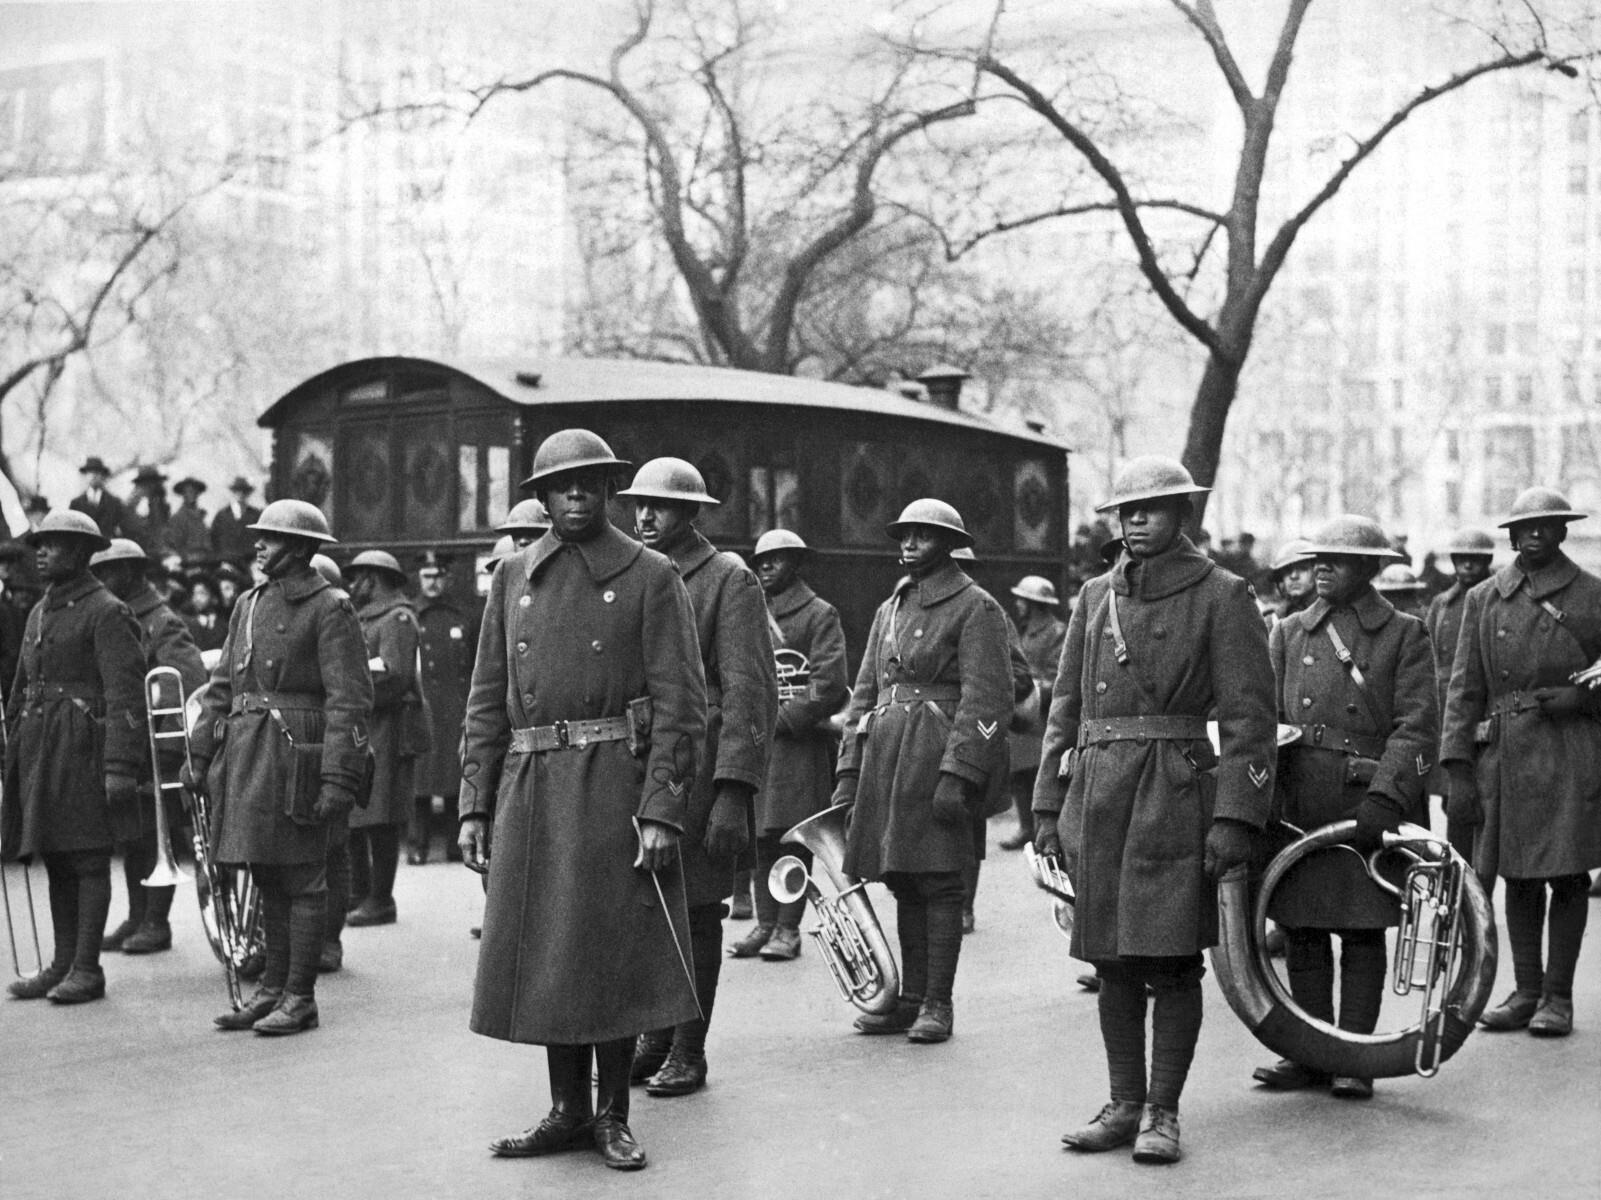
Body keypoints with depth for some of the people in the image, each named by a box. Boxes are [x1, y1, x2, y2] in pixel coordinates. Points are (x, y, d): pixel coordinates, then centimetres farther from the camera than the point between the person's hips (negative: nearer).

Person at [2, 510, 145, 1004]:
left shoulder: (107, 613, -9)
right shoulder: (40, 612, 17)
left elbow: (126, 695, -15)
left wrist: (121, 768, -20)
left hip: (84, 750, -8)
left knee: (88, 861, -2)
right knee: (55, 859, 12)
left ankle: (87, 969, 3)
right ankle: (63, 963, 20)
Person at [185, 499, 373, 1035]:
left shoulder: (330, 609, -7)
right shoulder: (249, 604, 15)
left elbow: (349, 702, -12)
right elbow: (221, 685, 19)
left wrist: (338, 780, -18)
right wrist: (200, 754, 12)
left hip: (296, 756, -7)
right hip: (244, 753, 7)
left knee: (301, 880, -1)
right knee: (266, 878, 14)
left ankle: (300, 999, 6)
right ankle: (272, 989, 23)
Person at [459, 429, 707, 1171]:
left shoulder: (650, 578, -1)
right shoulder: (512, 578, 11)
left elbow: (680, 704, -6)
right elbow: (487, 699, 12)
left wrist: (661, 811, -14)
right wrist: (474, 805, 5)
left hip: (615, 784, -4)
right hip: (531, 786, 4)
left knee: (616, 954, 0)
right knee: (543, 955, 8)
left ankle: (612, 1115, 13)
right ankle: (567, 1111, 20)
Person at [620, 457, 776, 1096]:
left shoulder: (730, 579, -4)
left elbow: (750, 691, -10)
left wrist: (733, 793, -17)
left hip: (701, 772, -5)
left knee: (695, 914, 2)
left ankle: (688, 1052, 12)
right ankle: (655, 1037, 22)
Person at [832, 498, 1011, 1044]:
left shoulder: (976, 608, -4)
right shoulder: (890, 609, 18)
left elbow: (986, 700, -12)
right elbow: (865, 691, 18)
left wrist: (957, 774, -19)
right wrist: (849, 770, 10)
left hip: (939, 752, -7)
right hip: (886, 754, 7)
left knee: (938, 880, -4)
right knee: (902, 880, 10)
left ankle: (938, 1004, 3)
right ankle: (910, 999, 18)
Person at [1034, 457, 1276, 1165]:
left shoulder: (1221, 595, -1)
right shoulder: (1094, 597, 14)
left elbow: (1249, 714, -5)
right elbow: (1066, 706, 17)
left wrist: (1235, 816, -13)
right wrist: (1048, 806, 10)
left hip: (1176, 793, -5)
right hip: (1097, 794, 5)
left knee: (1171, 959, -3)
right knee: (1112, 960, 8)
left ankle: (1163, 1113, 6)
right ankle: (1124, 1105, 18)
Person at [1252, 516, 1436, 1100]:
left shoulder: (1405, 635, 2)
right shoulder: (1290, 633, 12)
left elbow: (1417, 728, -6)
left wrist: (1382, 800, -17)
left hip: (1371, 803, -3)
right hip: (1298, 804, 3)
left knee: (1363, 932, 3)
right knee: (1301, 929, 6)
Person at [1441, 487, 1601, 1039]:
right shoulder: (1483, 599, 9)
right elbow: (1464, 688, 7)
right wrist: (1458, 770, 0)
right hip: (1502, 752, 3)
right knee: (1517, 876, 9)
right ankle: (1526, 992, 18)